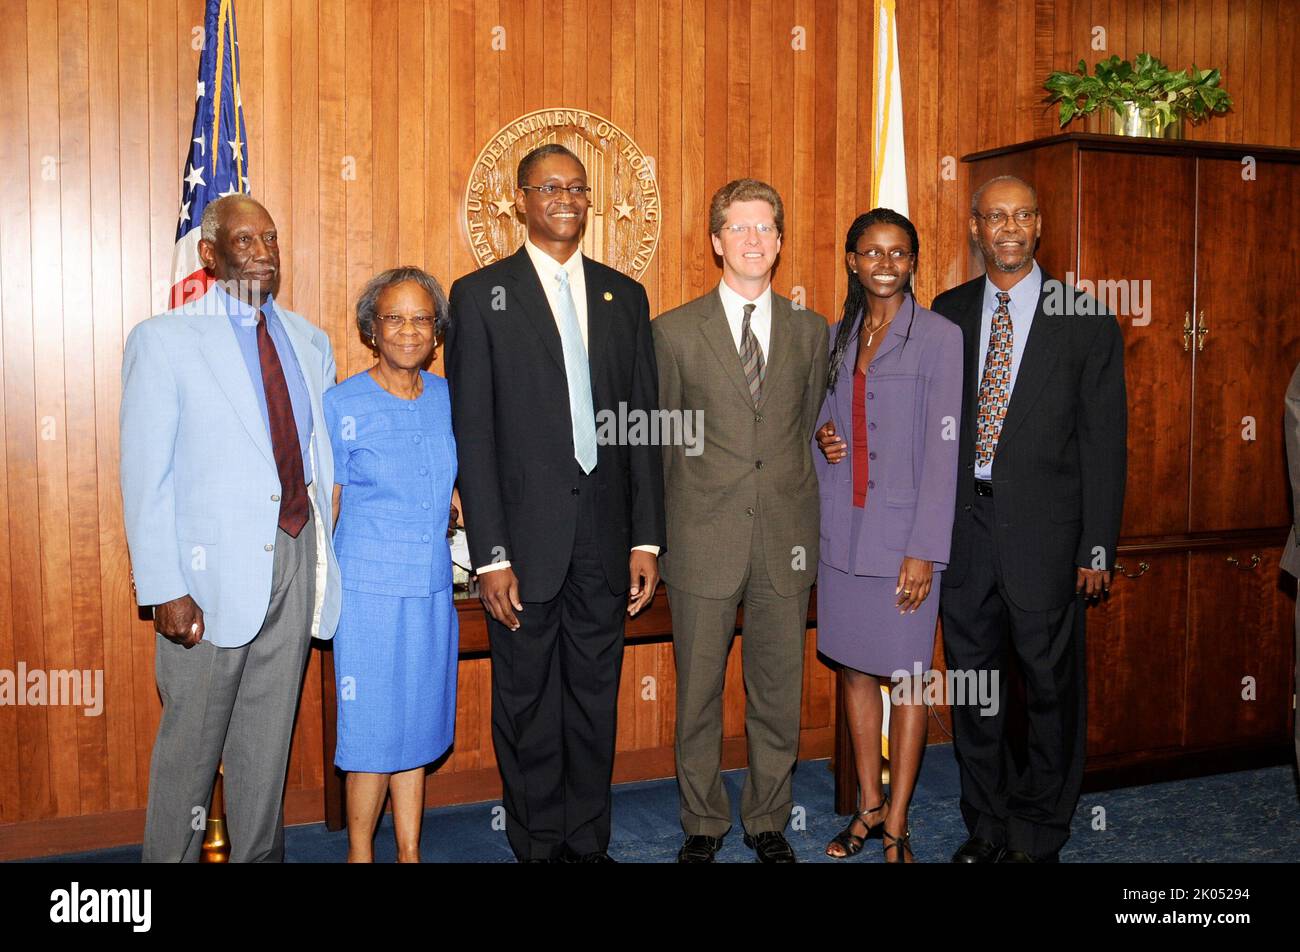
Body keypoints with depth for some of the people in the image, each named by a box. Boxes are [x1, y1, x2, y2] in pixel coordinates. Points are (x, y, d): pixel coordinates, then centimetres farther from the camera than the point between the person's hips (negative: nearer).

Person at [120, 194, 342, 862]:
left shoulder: (310, 343, 10)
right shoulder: (163, 340, -3)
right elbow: (145, 475, -7)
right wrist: (163, 588, -13)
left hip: (298, 559, 4)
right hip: (214, 571, -4)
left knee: (270, 738, 15)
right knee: (191, 743, 7)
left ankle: (259, 856, 30)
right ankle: (172, 857, 27)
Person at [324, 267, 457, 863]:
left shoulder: (447, 398, 6)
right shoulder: (343, 405, -7)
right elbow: (324, 507, -3)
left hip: (432, 586, 4)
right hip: (369, 585, -4)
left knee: (417, 723, 14)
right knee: (373, 728, 3)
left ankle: (410, 852, 27)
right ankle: (360, 852, 23)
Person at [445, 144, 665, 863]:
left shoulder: (624, 296, 10)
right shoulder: (480, 295, -1)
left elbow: (644, 423, 9)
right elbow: (472, 433, -5)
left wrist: (647, 539, 4)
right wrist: (490, 555, -11)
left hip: (606, 537, 3)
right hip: (525, 539, -3)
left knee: (596, 701, 13)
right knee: (527, 708, 9)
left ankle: (589, 841, 28)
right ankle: (538, 846, 26)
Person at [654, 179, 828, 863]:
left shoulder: (810, 332, 7)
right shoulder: (674, 332, 0)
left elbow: (809, 431, 13)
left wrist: (797, 511, 8)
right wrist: (665, 532, 5)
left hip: (786, 542, 2)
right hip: (704, 543, -2)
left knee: (778, 694, 11)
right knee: (698, 695, 9)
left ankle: (768, 821, 29)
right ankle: (703, 823, 27)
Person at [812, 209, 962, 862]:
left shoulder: (939, 338, -6)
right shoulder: (836, 337, 10)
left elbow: (942, 450, -11)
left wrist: (924, 550, -15)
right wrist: (822, 439, -4)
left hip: (903, 532, -5)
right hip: (842, 530, 5)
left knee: (903, 675, 3)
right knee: (855, 668, 12)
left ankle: (897, 825, 16)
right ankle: (869, 807, 27)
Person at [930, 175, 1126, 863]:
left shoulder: (1086, 324, -2)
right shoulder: (948, 314, 7)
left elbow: (1104, 443, -2)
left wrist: (1097, 548, -5)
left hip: (1043, 529, -3)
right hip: (962, 526, 3)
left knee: (1051, 684, 7)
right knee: (972, 683, 12)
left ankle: (1038, 836, 26)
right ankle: (987, 827, 29)